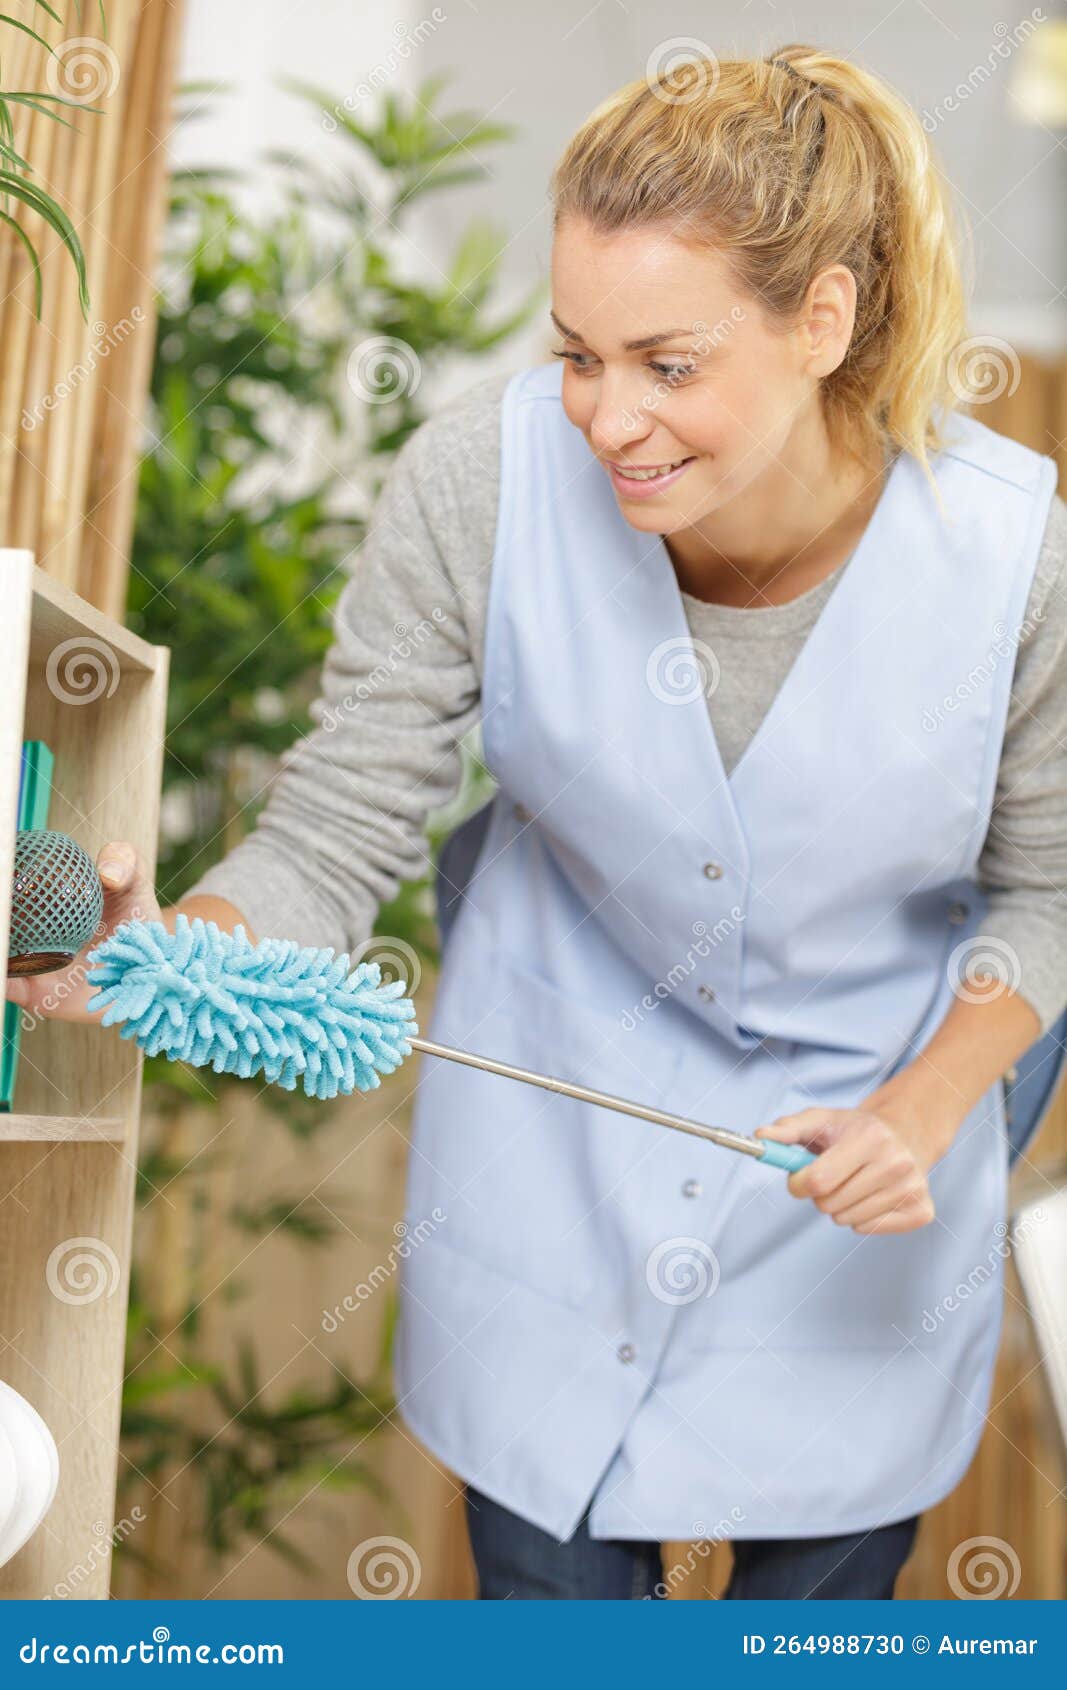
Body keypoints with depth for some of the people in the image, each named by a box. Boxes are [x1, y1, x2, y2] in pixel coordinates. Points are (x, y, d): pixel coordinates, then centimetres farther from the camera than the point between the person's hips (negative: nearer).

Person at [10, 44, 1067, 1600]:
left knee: (823, 1589, 18)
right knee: (550, 1590, 13)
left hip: (862, 1130, 0)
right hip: (560, 1096, 1)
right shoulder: (485, 480, -25)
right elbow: (339, 834, -19)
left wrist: (928, 1107, -21)